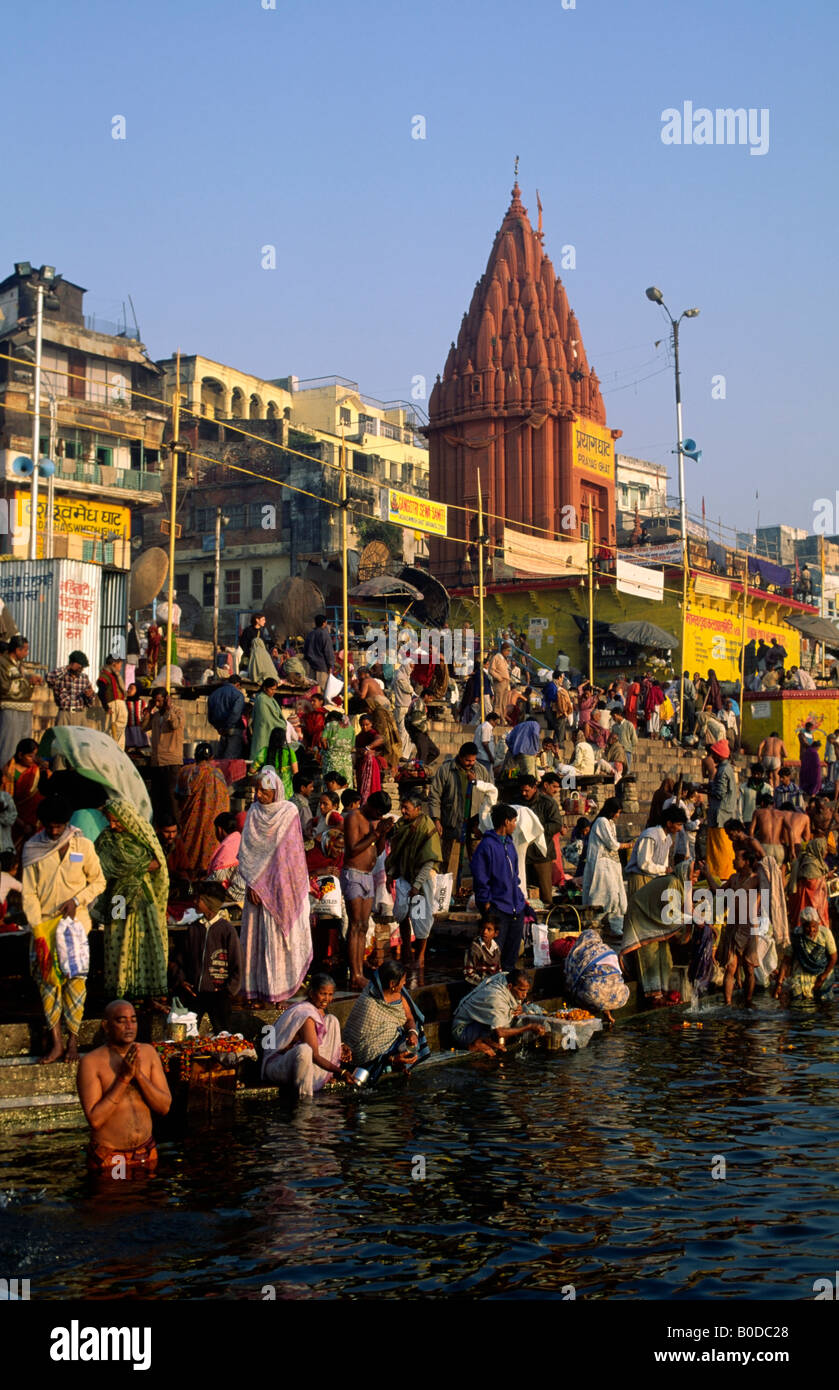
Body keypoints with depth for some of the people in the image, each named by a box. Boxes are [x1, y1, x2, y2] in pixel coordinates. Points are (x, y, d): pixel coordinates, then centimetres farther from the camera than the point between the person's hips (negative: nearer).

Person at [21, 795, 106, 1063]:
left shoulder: (83, 845, -1)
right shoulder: (32, 849, 0)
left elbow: (98, 881, 8)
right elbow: (29, 894, -1)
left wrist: (76, 900, -10)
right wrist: (38, 933, -8)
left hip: (74, 919, -1)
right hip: (44, 922, 1)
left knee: (74, 976, -4)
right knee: (47, 979, -2)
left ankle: (73, 1040, 5)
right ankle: (56, 1043, 4)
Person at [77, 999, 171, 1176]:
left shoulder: (148, 1052, 1)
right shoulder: (91, 1062, -13)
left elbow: (164, 1107, -3)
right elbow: (94, 1120, -20)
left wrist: (139, 1074, -17)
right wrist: (123, 1078, -23)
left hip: (147, 1154, 4)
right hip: (108, 1158, -4)